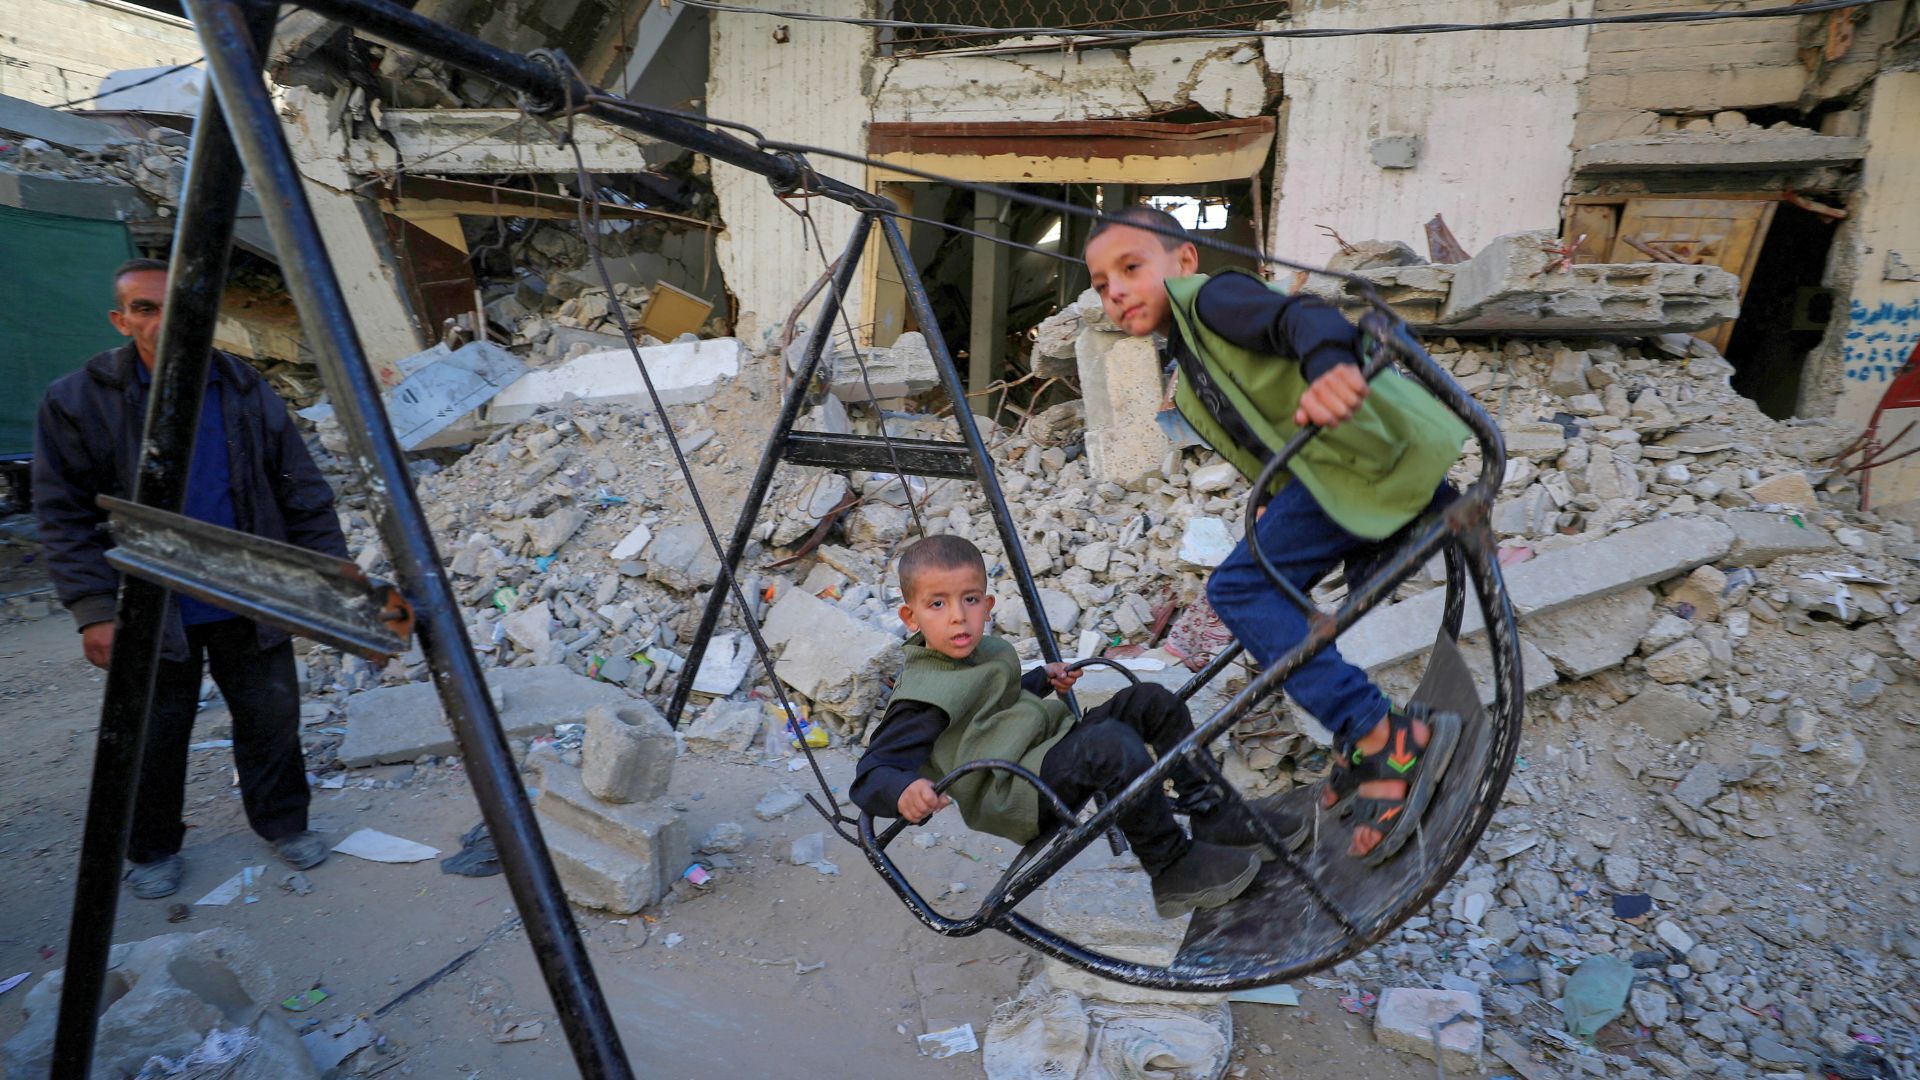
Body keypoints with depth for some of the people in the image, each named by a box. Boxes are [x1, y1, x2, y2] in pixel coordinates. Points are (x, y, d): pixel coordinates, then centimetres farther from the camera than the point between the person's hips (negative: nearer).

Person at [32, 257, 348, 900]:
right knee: (154, 740, 13)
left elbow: (303, 496, 2)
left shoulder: (247, 394, -1)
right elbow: (65, 516, -5)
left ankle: (282, 821, 33)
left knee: (272, 720, 11)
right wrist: (93, 610, -13)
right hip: (150, 613, -1)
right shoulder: (78, 402, -6)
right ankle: (153, 850, 36)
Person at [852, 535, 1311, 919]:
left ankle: (1215, 818, 8)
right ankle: (1174, 873, -17)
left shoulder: (987, 650, 11)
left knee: (1151, 701, 6)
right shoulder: (922, 696, -17)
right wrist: (904, 792, -41)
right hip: (1013, 797, -10)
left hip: (1050, 750, 10)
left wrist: (1043, 679, 20)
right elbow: (868, 777, -20)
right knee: (1114, 745, -33)